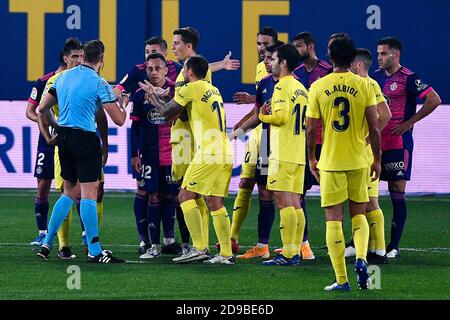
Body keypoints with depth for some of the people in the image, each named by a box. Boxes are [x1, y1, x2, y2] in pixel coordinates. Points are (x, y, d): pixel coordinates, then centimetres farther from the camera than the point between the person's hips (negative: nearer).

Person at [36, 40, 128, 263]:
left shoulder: (63, 77, 10)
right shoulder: (99, 83, -9)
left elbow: (42, 110, 16)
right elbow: (119, 120, -9)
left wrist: (50, 135, 25)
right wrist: (124, 106, 12)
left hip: (64, 138, 7)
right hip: (85, 138, -7)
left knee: (69, 192, 17)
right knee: (89, 193, -6)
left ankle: (46, 244, 18)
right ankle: (94, 251, -6)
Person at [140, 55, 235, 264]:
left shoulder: (192, 88, -4)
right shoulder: (213, 90, 21)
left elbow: (166, 112, 3)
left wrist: (151, 94, 19)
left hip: (209, 154, -8)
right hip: (225, 154, 8)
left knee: (186, 196, -4)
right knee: (215, 203, 9)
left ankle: (199, 248, -12)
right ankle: (226, 254, 4)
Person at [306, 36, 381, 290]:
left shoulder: (318, 87, -3)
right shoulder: (364, 86, -3)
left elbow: (311, 129, -1)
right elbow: (374, 128, -3)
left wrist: (312, 159, 12)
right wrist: (377, 159, 8)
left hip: (330, 162, -1)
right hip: (359, 161, 1)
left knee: (333, 219, 3)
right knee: (359, 214, 16)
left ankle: (342, 279, -2)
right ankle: (361, 258, -9)